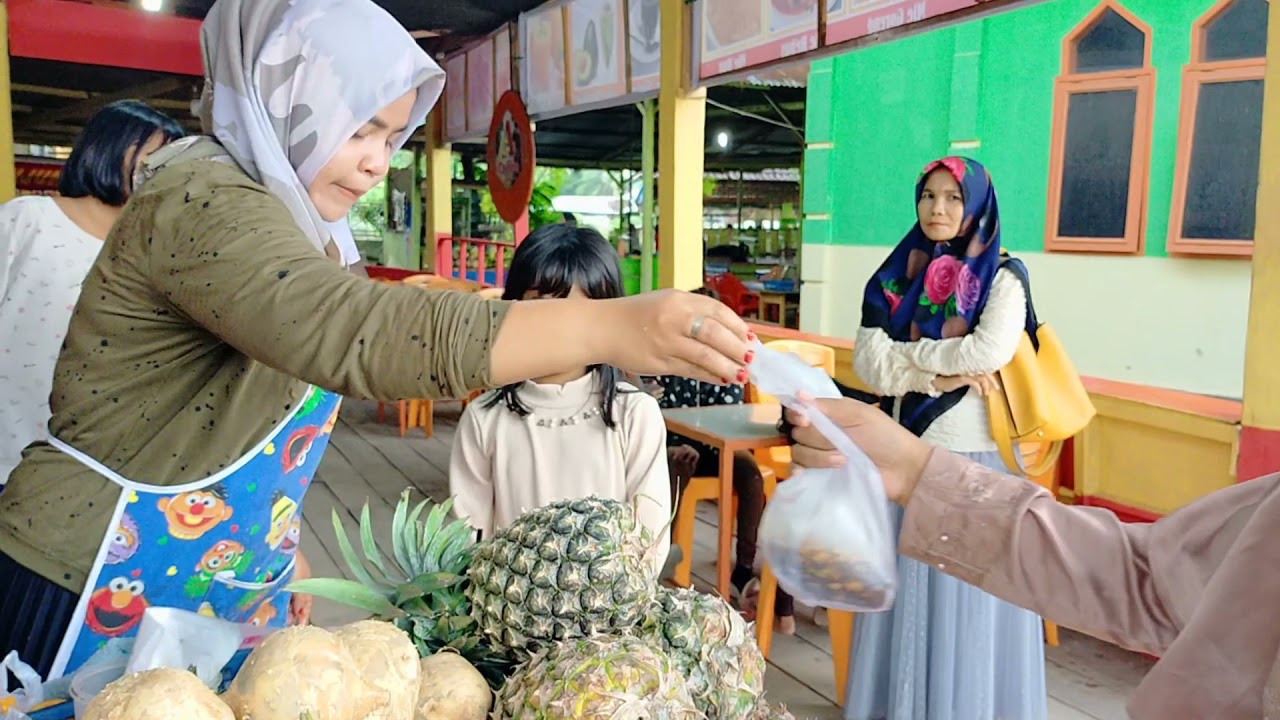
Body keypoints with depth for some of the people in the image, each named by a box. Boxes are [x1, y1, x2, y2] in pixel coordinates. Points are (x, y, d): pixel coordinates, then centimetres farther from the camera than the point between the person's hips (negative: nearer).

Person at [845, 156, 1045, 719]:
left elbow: (989, 351, -21)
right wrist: (943, 377, -15)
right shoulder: (894, 279, 7)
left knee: (969, 599, 4)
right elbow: (868, 366, -5)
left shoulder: (1001, 281, -2)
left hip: (975, 459, -3)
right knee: (905, 595, 10)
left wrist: (906, 353, -10)